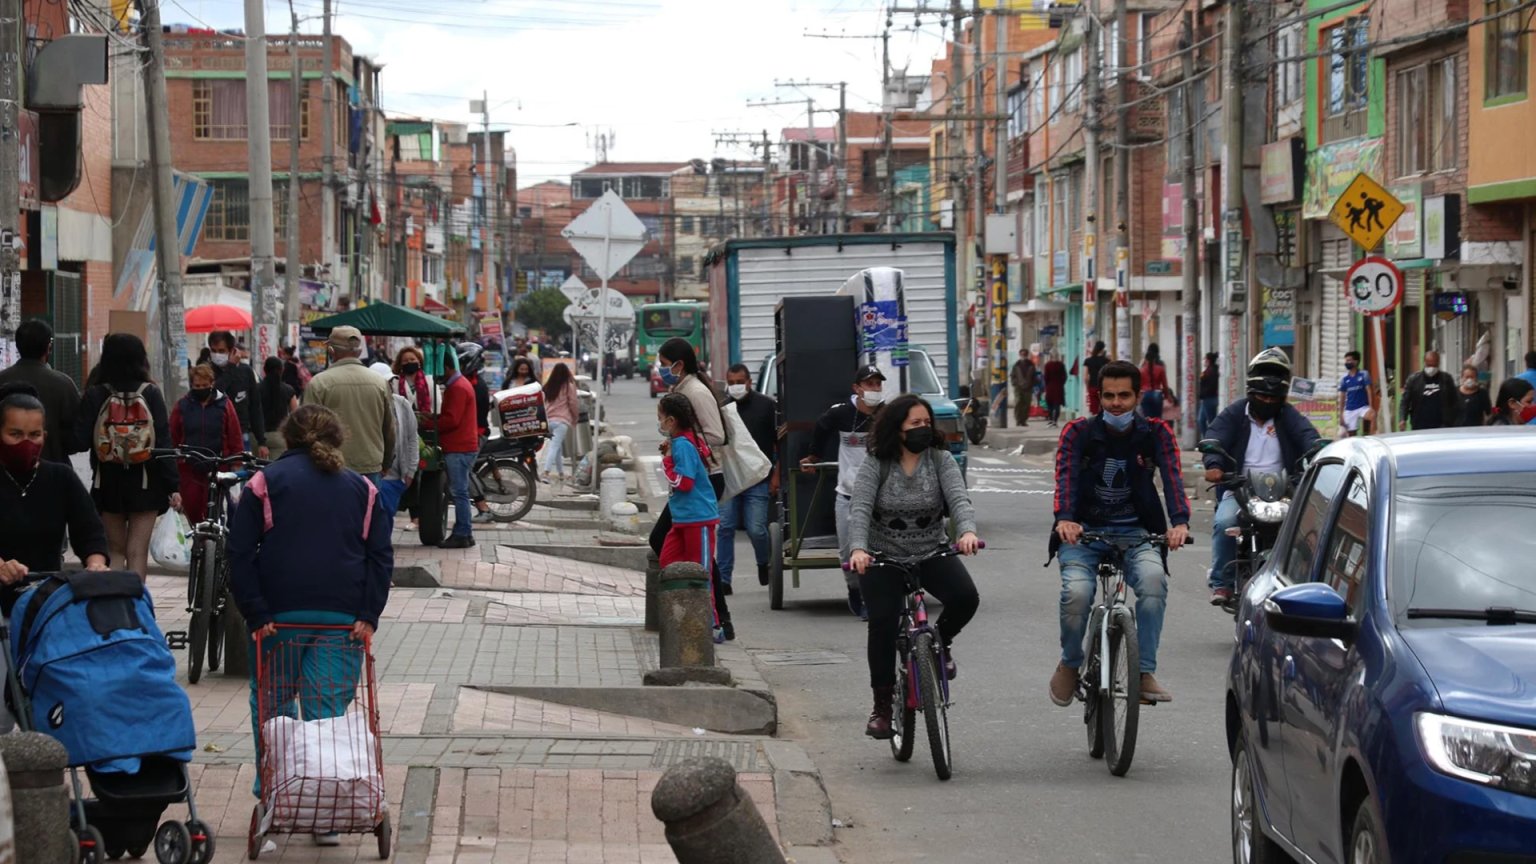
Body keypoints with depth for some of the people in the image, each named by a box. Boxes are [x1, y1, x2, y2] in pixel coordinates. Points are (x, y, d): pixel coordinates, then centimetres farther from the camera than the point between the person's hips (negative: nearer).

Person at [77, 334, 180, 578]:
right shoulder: (150, 393, -5)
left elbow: (80, 439, -11)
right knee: (137, 552, 2)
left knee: (115, 549, 14)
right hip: (145, 483, -1)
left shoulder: (94, 395, -6)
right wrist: (173, 485, -4)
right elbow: (163, 442, -7)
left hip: (108, 482, 1)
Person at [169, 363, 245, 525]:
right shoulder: (182, 405, 3)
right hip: (189, 468, 1)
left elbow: (235, 436, 2)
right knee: (191, 507, 2)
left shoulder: (223, 404, 0)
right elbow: (173, 437, 6)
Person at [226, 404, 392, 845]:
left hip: (279, 618, -1)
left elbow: (240, 555, -4)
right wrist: (368, 616, -1)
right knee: (329, 714, 1)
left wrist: (256, 615, -6)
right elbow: (381, 557, 5)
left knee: (271, 707, 13)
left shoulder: (265, 483, 4)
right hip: (342, 621, 1)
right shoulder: (362, 490, 12)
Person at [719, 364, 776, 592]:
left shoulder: (766, 406, 1)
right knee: (725, 528, -2)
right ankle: (723, 579, 3)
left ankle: (764, 563, 26)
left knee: (756, 529, -4)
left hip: (758, 480, -2)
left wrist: (776, 475, -1)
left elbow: (780, 443, 4)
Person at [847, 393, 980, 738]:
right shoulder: (876, 464, -8)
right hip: (883, 557, -1)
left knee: (965, 597, -24)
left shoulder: (941, 460, -4)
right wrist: (858, 549, -38)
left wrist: (967, 531, -40)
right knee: (882, 624, -17)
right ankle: (882, 705, -2)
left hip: (932, 553, 1)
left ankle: (941, 641, 10)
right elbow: (860, 509, -19)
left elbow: (959, 499, -18)